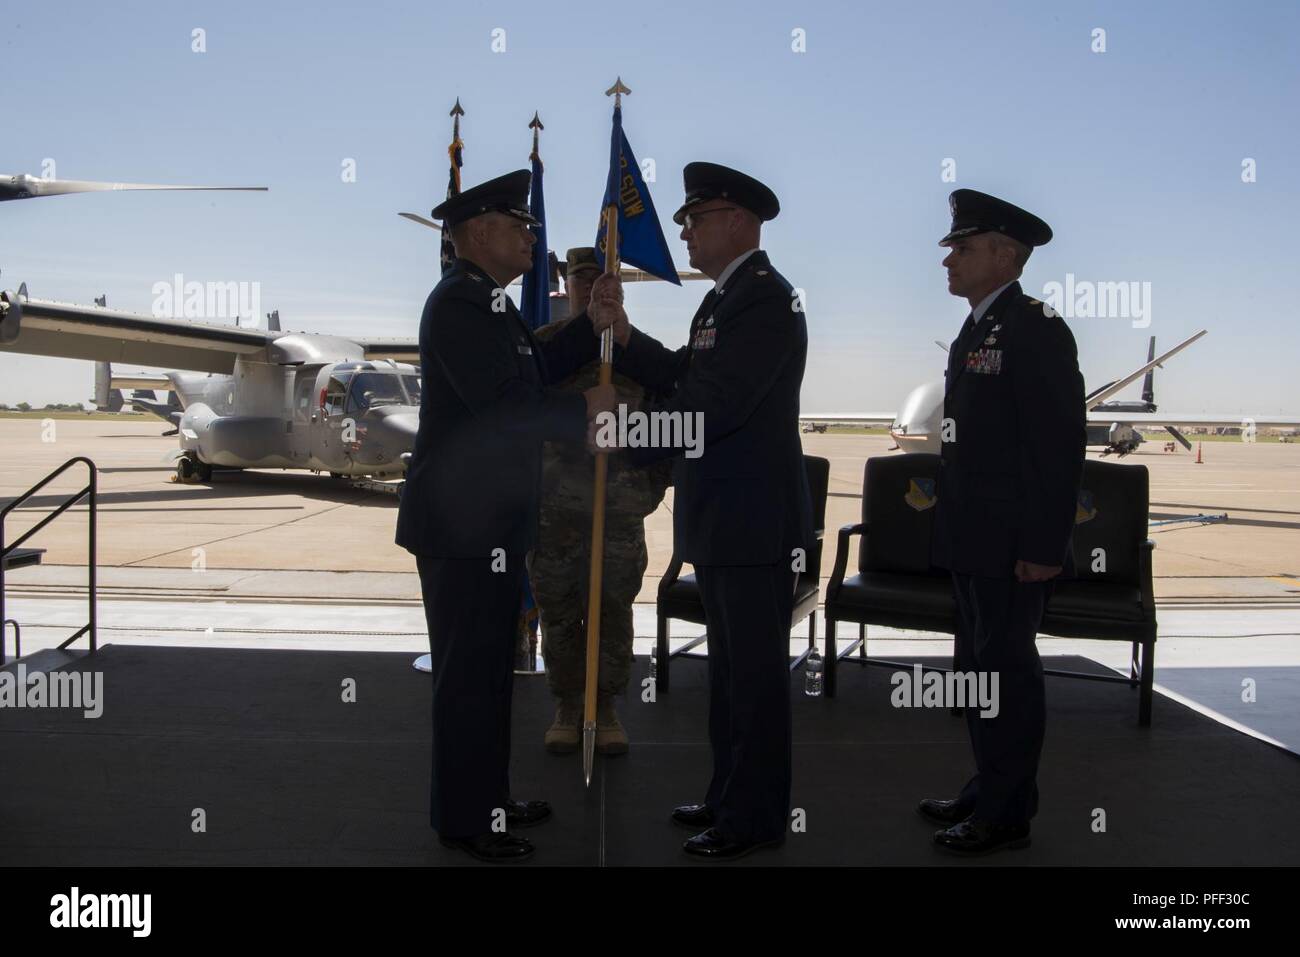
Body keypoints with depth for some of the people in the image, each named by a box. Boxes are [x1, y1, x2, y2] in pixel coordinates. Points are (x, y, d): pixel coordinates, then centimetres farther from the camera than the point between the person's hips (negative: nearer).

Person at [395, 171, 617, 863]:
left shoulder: (488, 301, 16)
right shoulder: (457, 301, -16)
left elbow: (538, 368, 14)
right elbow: (502, 404, -24)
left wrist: (594, 324, 7)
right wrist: (584, 414, -16)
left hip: (490, 520, 11)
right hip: (462, 523, -10)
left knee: (489, 667, 18)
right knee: (469, 671, -1)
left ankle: (487, 798, 30)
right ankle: (462, 819, 12)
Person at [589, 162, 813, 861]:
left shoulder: (765, 298, -17)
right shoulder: (722, 298, 16)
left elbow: (711, 405, -23)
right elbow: (682, 377, 12)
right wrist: (621, 333, 1)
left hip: (753, 521, -10)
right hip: (720, 519, 10)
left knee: (755, 670, 1)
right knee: (730, 665, 18)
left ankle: (756, 816, 14)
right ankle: (730, 795, 31)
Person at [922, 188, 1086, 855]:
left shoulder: (1034, 328, -13)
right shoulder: (977, 329, 16)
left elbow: (1061, 443, -18)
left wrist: (1044, 547, -20)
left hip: (1012, 545, -10)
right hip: (973, 542, 10)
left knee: (1007, 671, -1)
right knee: (979, 667, 17)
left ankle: (1007, 815, 11)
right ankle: (988, 792, 30)